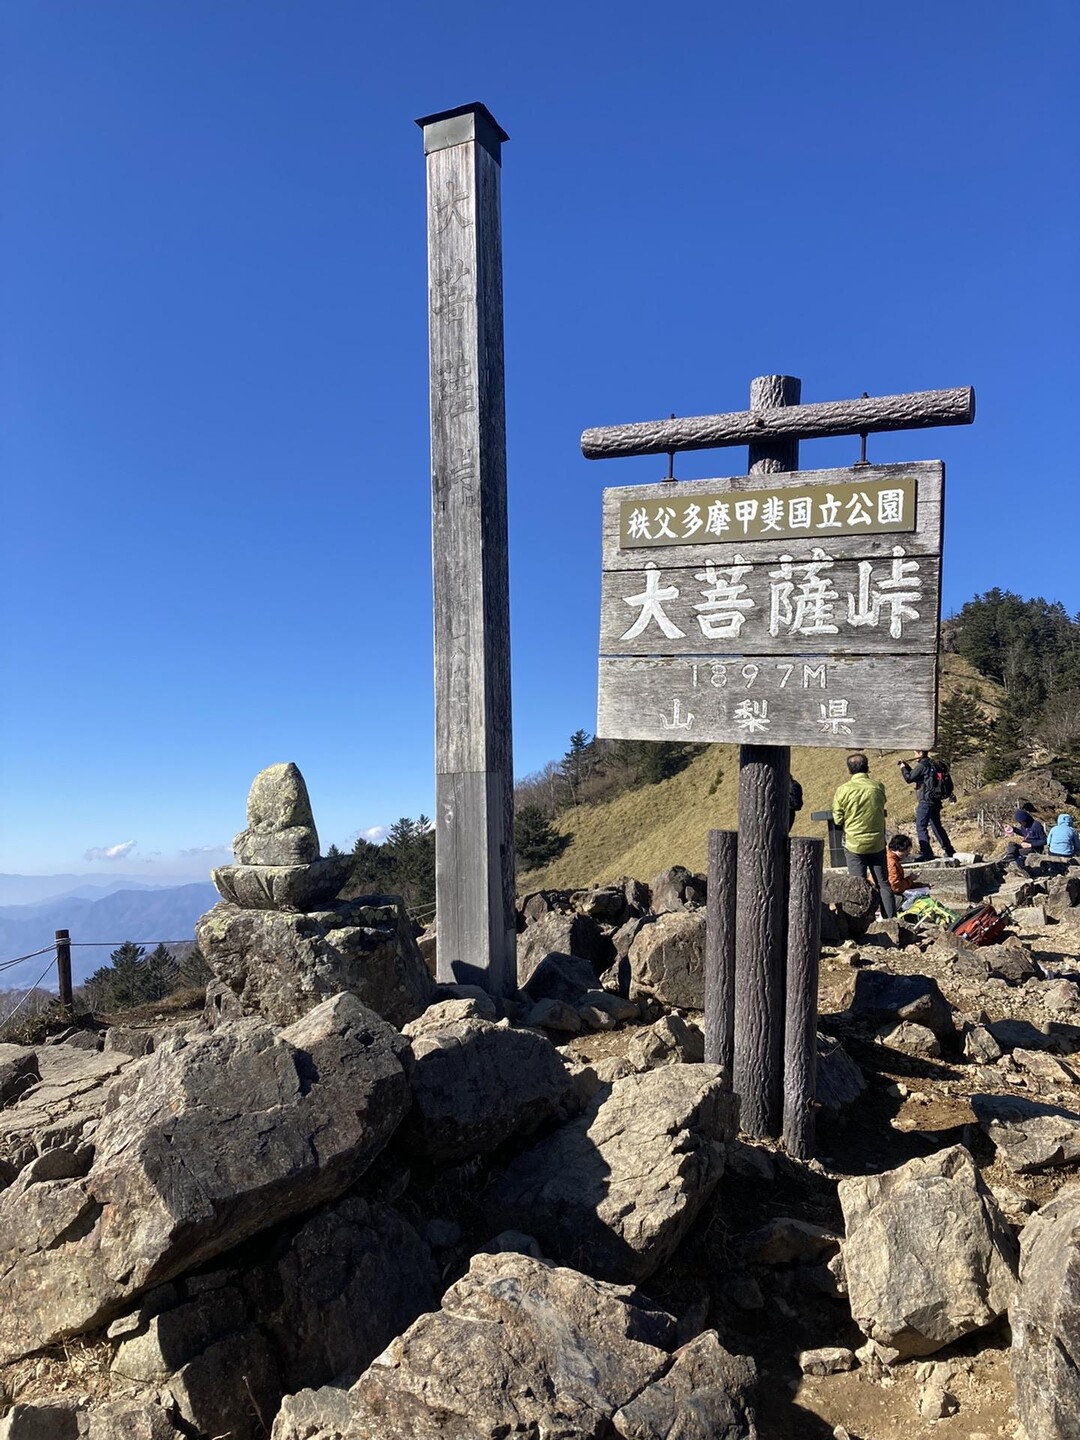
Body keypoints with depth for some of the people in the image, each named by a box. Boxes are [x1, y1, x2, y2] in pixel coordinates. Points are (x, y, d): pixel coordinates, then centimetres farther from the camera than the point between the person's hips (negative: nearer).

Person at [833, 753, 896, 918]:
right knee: (883, 883, 13)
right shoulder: (878, 787, -6)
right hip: (877, 843, 2)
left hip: (853, 843, -2)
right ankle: (891, 918, 16)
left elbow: (838, 819, -6)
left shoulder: (843, 790, -12)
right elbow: (881, 809, 11)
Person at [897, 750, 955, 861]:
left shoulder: (922, 765, -14)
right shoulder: (932, 764, 15)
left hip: (925, 801, -10)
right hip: (935, 801, 10)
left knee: (920, 827, -7)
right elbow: (915, 775, 24)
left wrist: (903, 768, 1)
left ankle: (926, 853, -12)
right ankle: (950, 851, 25)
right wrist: (906, 766, 15)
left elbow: (909, 778, -14)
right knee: (937, 826, 19)